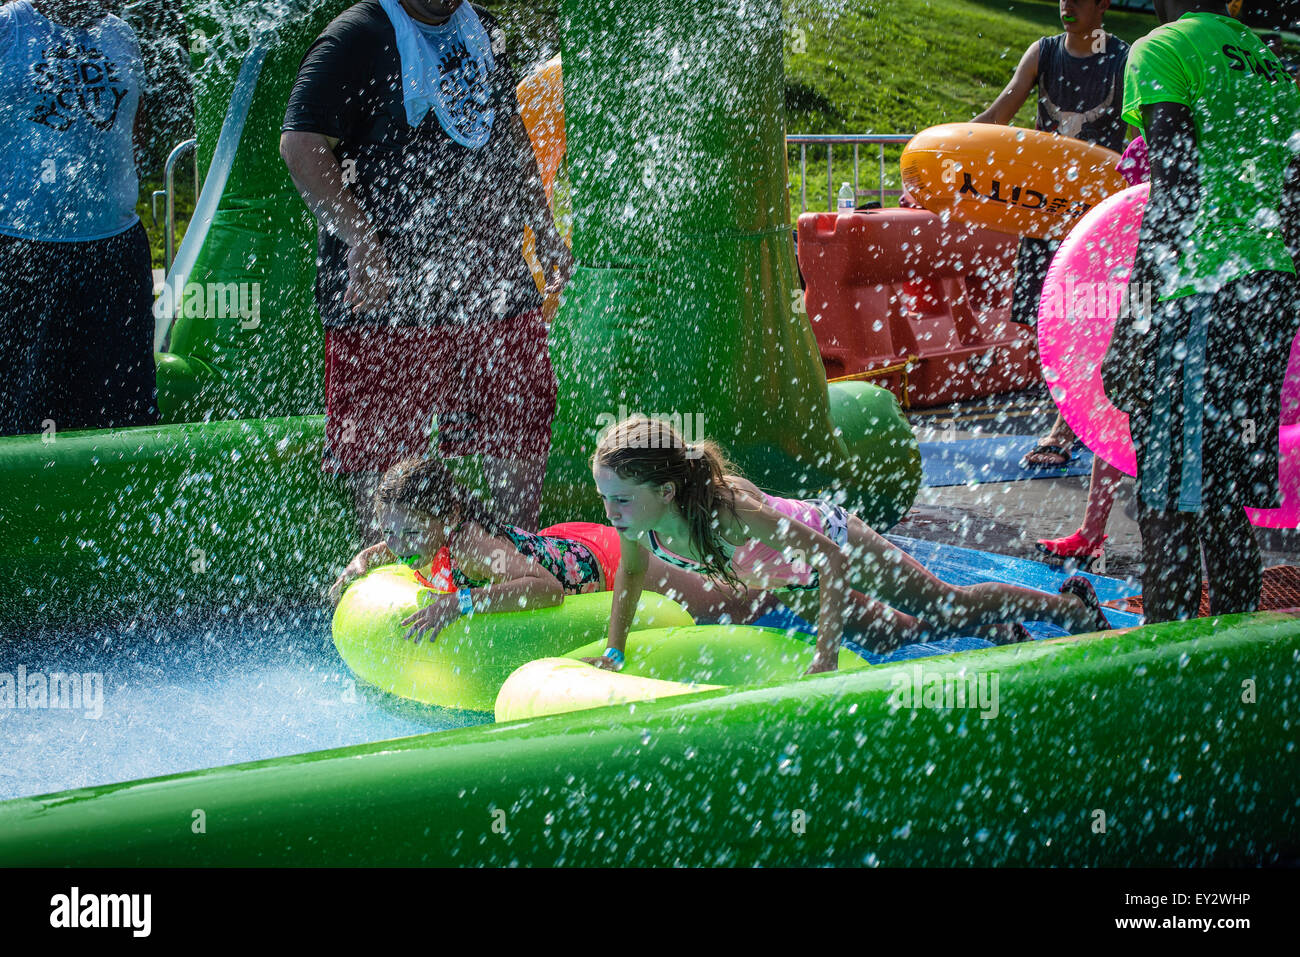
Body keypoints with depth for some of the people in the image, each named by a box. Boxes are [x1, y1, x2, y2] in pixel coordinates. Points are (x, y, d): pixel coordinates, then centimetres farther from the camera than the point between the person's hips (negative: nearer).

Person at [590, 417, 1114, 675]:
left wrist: (825, 659, -41)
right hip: (786, 577, 6)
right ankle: (993, 627, 51)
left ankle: (1074, 606, 35)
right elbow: (632, 571, -3)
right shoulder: (634, 519, -30)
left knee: (948, 605, 12)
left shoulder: (727, 510, -47)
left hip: (828, 535, -6)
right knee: (885, 635, 27)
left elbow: (831, 561, -40)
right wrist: (614, 652, -2)